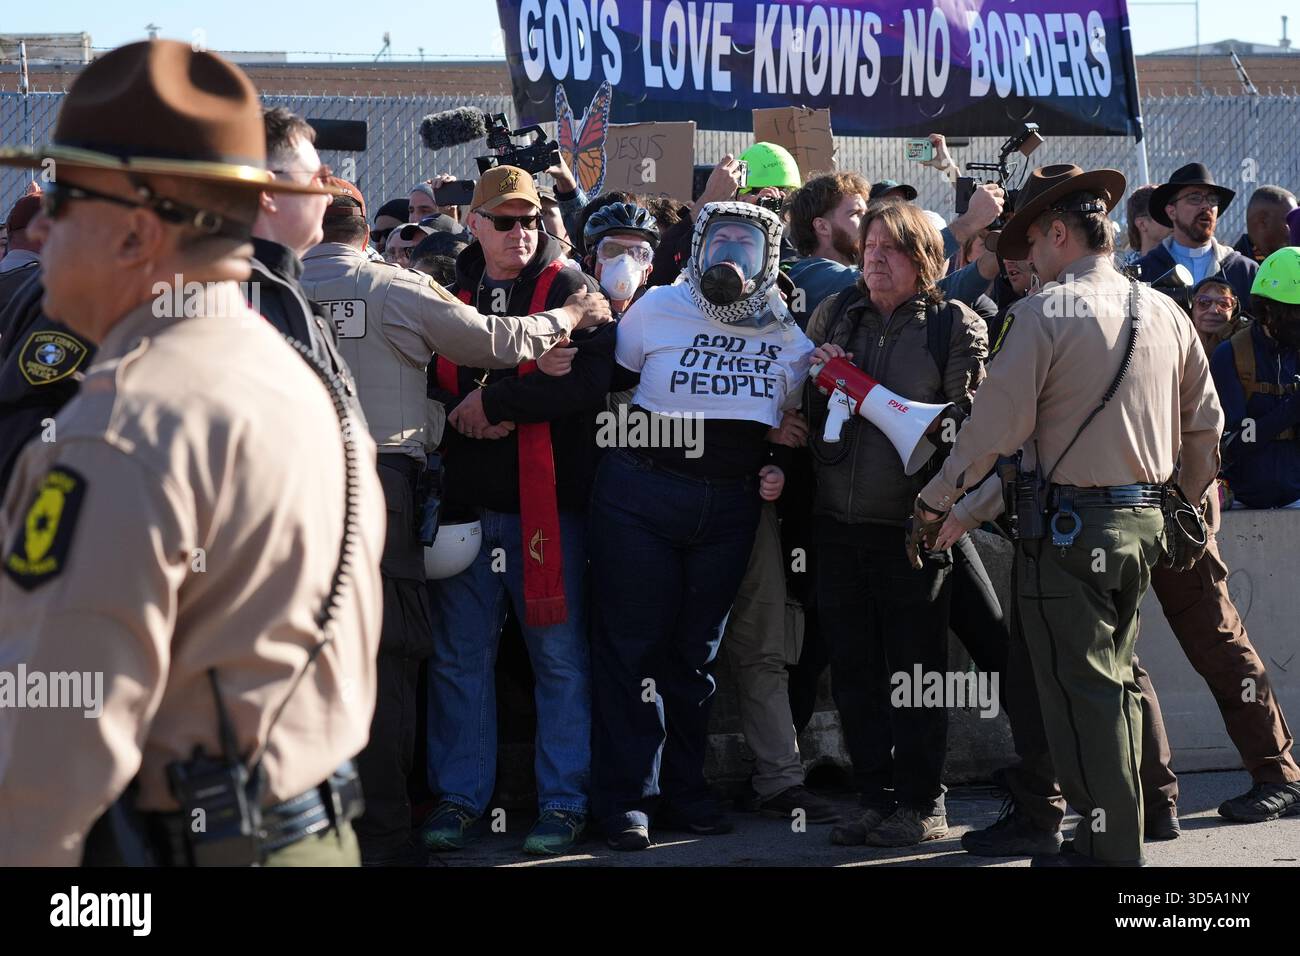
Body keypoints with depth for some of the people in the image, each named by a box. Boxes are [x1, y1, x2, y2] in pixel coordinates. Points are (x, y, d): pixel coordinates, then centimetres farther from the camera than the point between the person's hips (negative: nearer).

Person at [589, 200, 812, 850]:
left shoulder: (788, 334, 4)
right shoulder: (657, 309, -4)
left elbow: (794, 421, 15)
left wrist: (781, 470, 0)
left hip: (730, 505, 3)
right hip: (641, 497, -3)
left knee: (696, 649, 12)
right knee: (633, 644, -2)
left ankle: (682, 791, 23)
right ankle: (627, 797, 6)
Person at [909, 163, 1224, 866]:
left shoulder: (1045, 311, -13)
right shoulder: (1165, 312, 7)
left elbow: (995, 426, -15)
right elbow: (1205, 426, 13)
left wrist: (933, 503, -4)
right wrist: (1185, 509, 27)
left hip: (1069, 525, -7)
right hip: (1145, 522, 7)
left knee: (1080, 691, 0)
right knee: (1114, 677, 19)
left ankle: (1109, 848, 2)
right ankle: (1126, 827, 26)